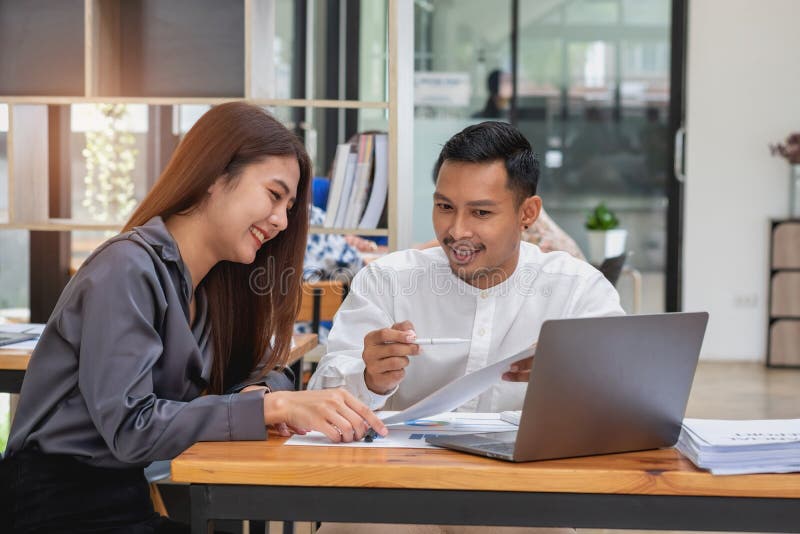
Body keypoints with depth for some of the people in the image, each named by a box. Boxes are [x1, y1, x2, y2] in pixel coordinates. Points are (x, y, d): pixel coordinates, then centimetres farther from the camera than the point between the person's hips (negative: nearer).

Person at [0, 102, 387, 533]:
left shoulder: (214, 284, 8)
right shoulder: (127, 270, -17)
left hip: (141, 494, 8)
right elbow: (129, 428, -24)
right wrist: (273, 406, -29)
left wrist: (261, 396, -12)